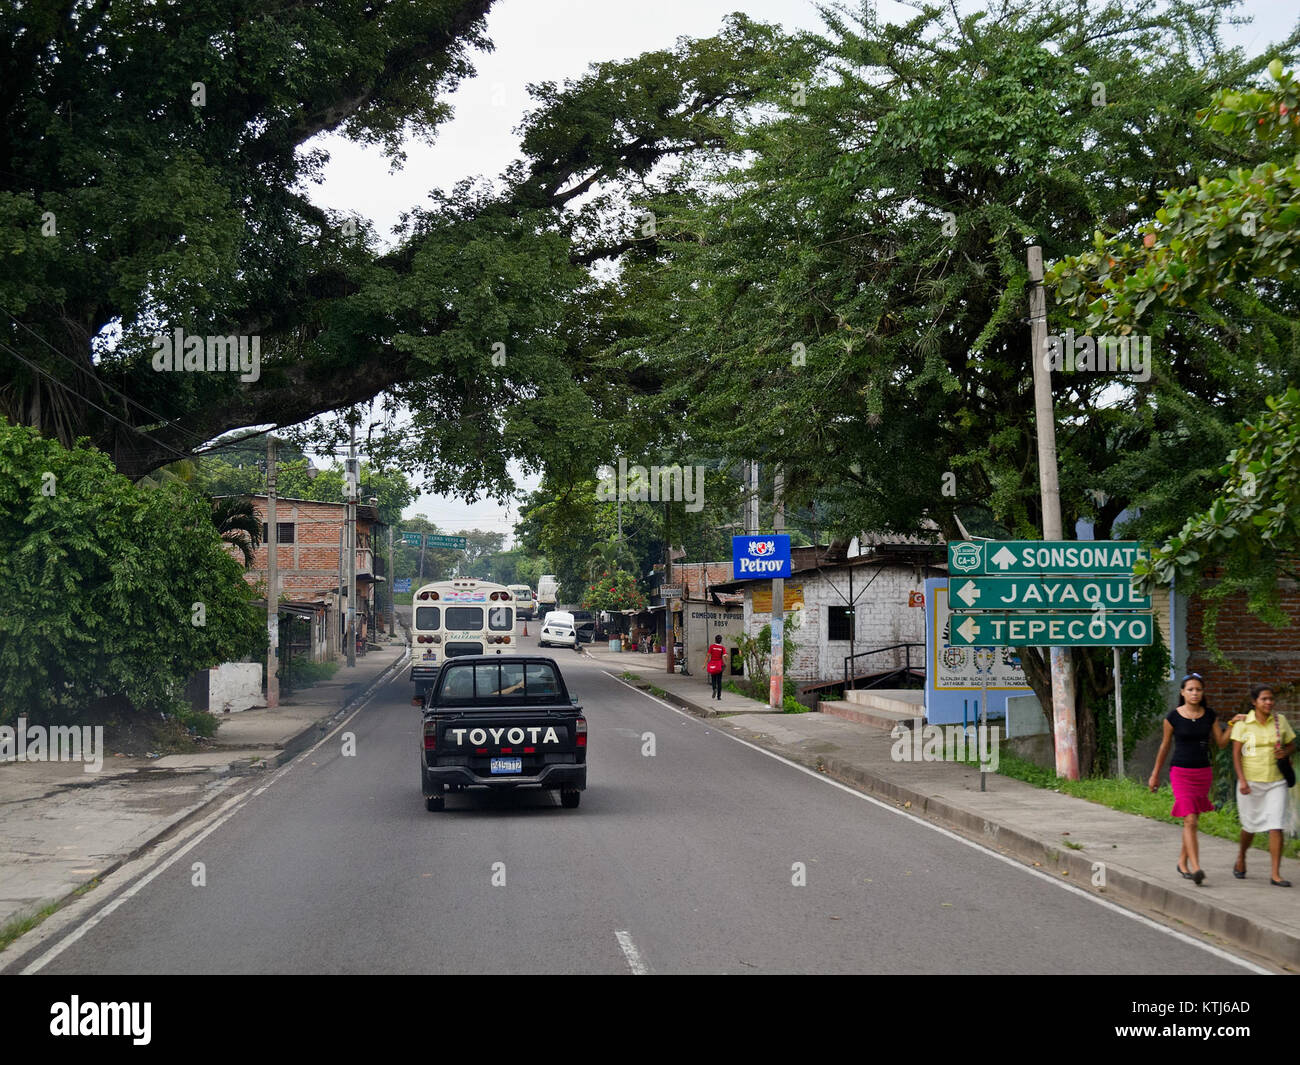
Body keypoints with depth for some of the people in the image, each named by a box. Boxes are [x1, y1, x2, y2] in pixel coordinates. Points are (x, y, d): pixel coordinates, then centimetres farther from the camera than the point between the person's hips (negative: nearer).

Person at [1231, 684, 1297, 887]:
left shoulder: (1280, 721, 3)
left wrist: (1285, 752, -9)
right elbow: (1236, 754, -5)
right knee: (1250, 826, 11)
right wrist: (1242, 780, -14)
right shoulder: (1243, 723, -4)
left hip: (1276, 782, 1)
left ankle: (1276, 875, -5)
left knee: (1276, 827, -8)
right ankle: (1241, 859, 39)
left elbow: (1292, 745, 14)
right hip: (1250, 783, -1)